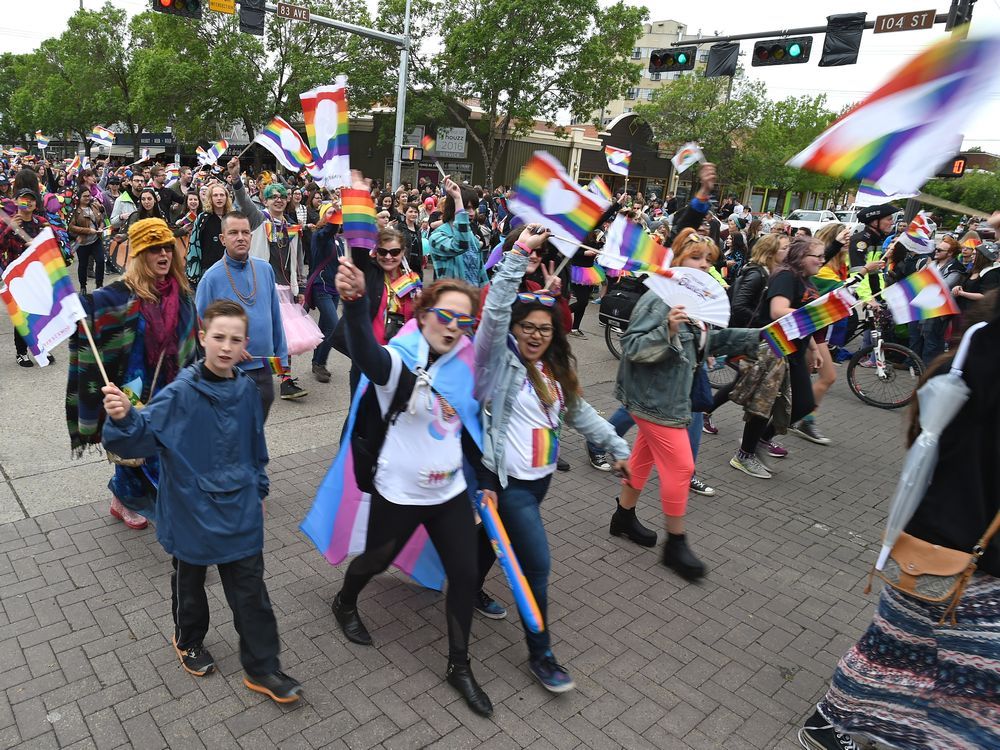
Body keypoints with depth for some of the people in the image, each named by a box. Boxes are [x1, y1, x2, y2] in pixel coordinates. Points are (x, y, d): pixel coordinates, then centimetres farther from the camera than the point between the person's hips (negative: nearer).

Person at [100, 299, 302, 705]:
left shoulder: (246, 390, -3)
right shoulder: (181, 393, -18)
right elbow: (140, 435, -28)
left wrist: (259, 489, 17)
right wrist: (123, 418, -50)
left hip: (240, 511, 3)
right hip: (191, 512, -3)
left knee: (250, 589, 8)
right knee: (189, 582, 21)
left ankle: (262, 668, 23)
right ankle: (189, 640, 49)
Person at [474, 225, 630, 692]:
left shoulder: (557, 369, 6)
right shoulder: (500, 358, -15)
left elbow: (580, 413, 13)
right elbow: (495, 310, -30)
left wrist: (617, 448, 11)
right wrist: (520, 253, -34)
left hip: (542, 476, 7)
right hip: (508, 479, -7)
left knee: (497, 538, 26)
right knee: (537, 565, -6)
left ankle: (472, 590, 52)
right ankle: (540, 653, 12)